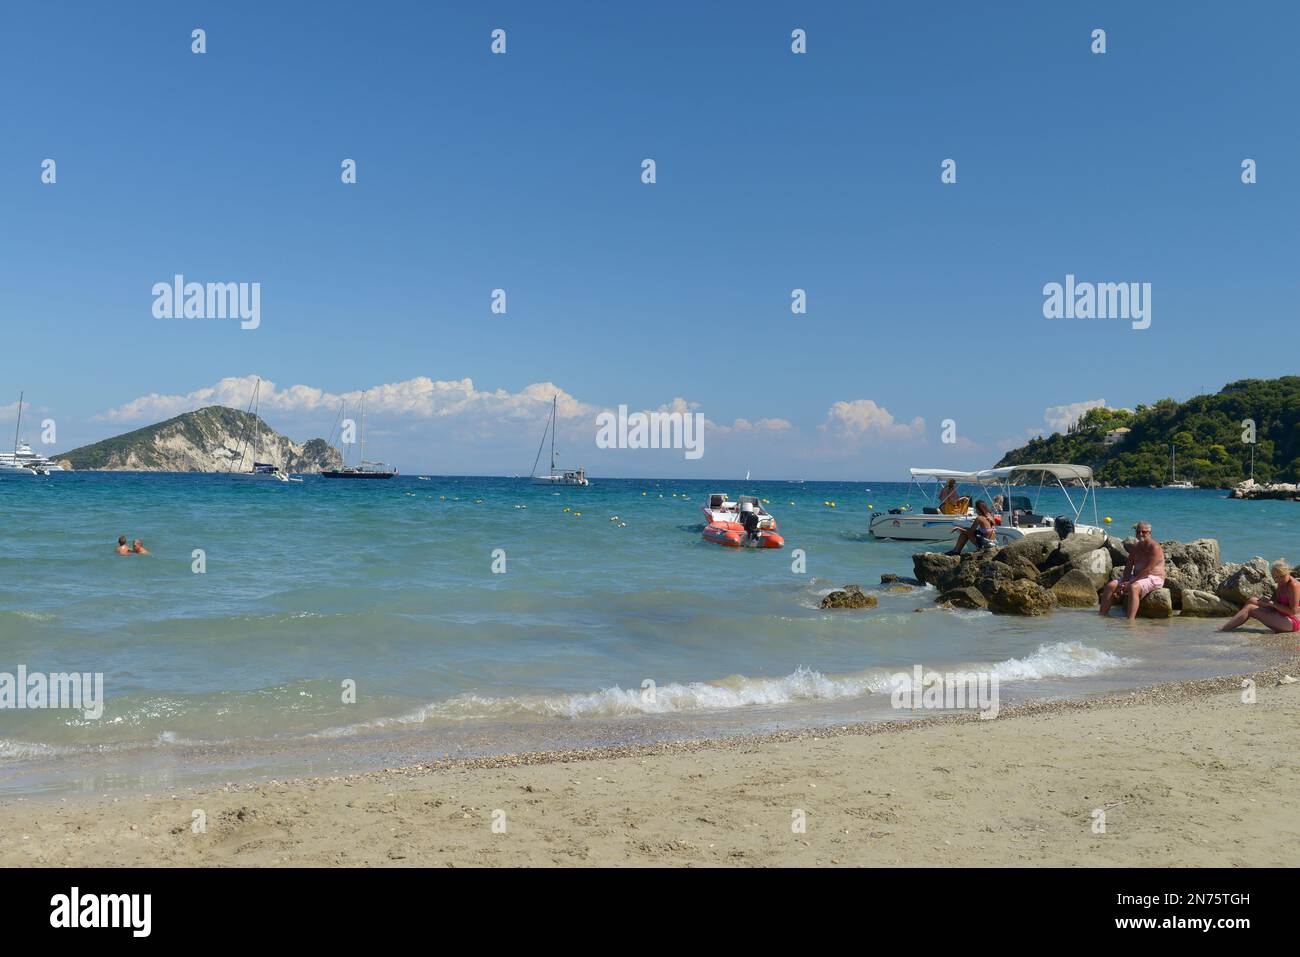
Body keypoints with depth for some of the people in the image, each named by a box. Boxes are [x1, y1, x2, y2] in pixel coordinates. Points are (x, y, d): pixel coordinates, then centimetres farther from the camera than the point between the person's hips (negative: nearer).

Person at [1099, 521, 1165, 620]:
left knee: (1133, 588, -38)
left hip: (1153, 579, -8)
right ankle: (1102, 616, -14)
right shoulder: (1135, 548, 14)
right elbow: (1128, 568, 8)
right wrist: (1124, 583, -11)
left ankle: (1130, 621, -48)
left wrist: (1130, 583, -21)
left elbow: (1148, 570, -19)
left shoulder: (1154, 547, -10)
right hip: (1136, 578, 8)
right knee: (1110, 585, -9)